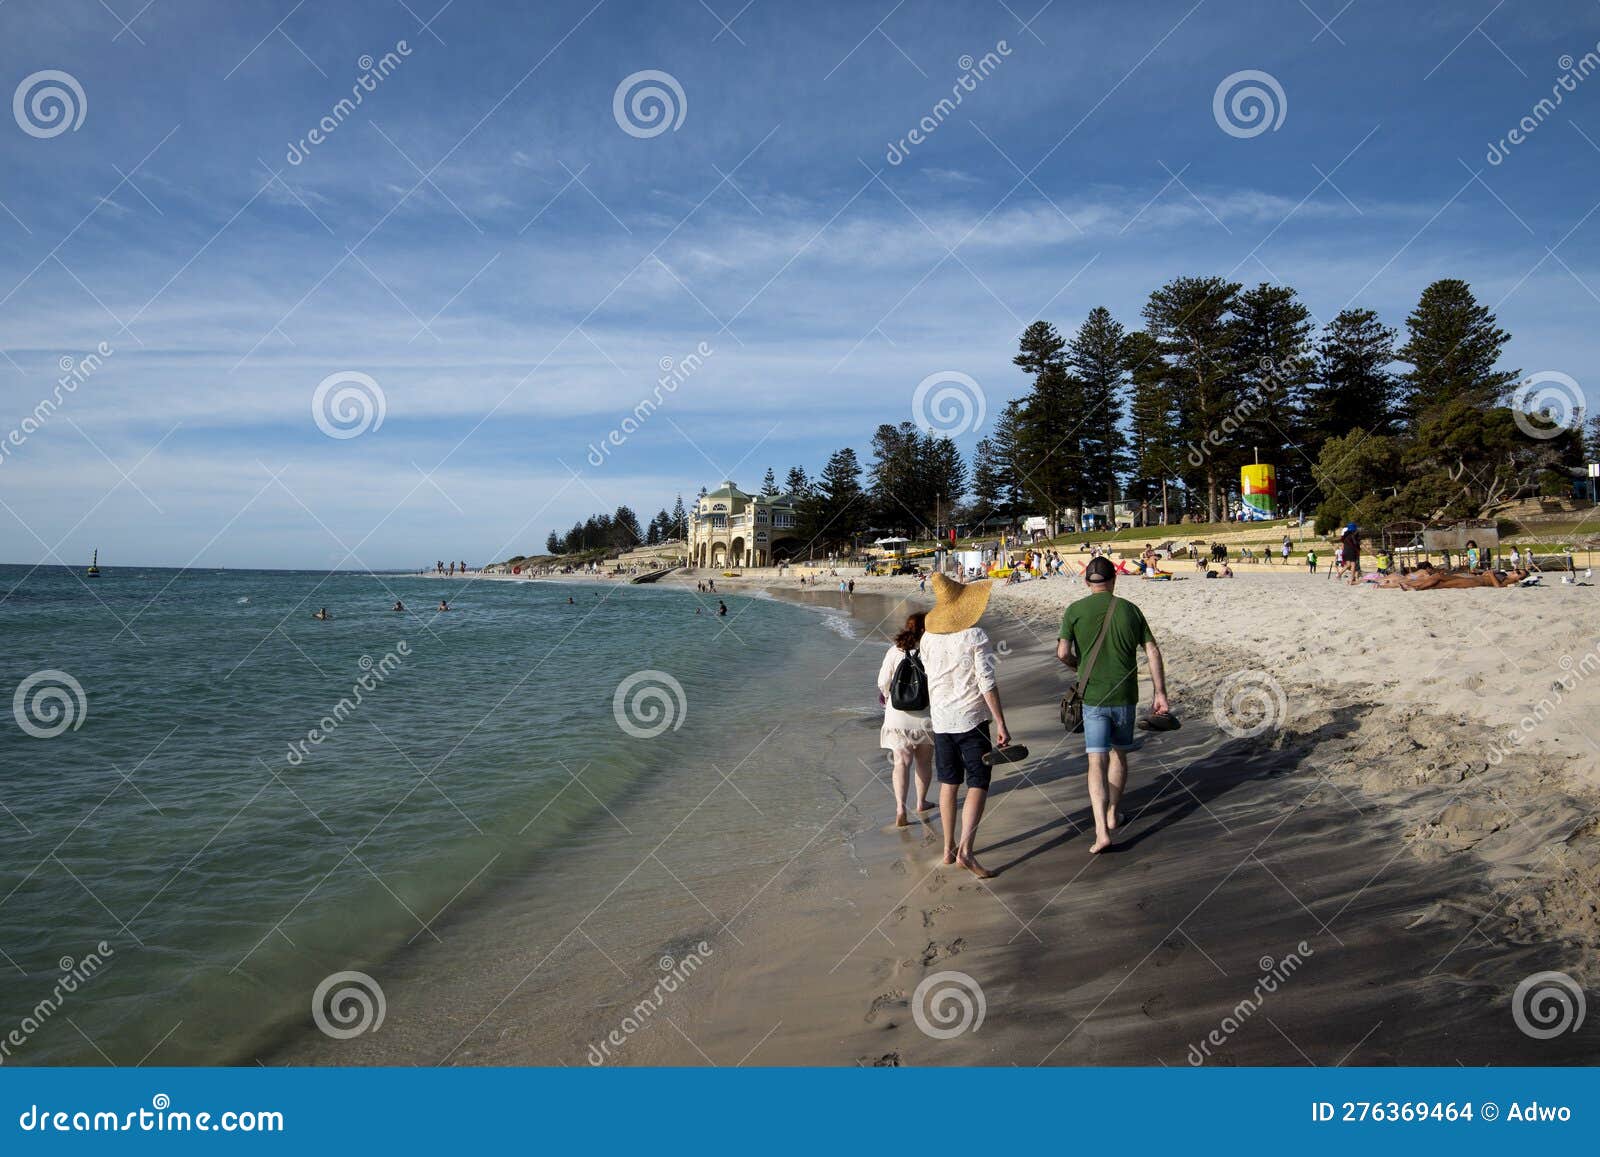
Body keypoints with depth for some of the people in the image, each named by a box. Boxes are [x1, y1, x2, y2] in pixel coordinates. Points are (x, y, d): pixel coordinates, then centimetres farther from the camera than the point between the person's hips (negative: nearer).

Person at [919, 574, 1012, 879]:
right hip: (972, 719, -5)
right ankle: (966, 850, -11)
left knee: (948, 783, 14)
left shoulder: (928, 638, 2)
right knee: (978, 785, 0)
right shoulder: (975, 636, -13)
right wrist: (1001, 724, -10)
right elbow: (987, 683, -15)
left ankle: (949, 848, 21)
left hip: (940, 719, 5)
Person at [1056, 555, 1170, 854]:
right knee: (1119, 754, 20)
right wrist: (1160, 693, 3)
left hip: (1093, 696, -2)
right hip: (1125, 695, 2)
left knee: (1097, 762, -3)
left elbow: (1062, 653, -11)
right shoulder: (1129, 609, 2)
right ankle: (1113, 813, 33)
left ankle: (1102, 829, -13)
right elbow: (1152, 651, -1)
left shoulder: (1075, 610, -5)